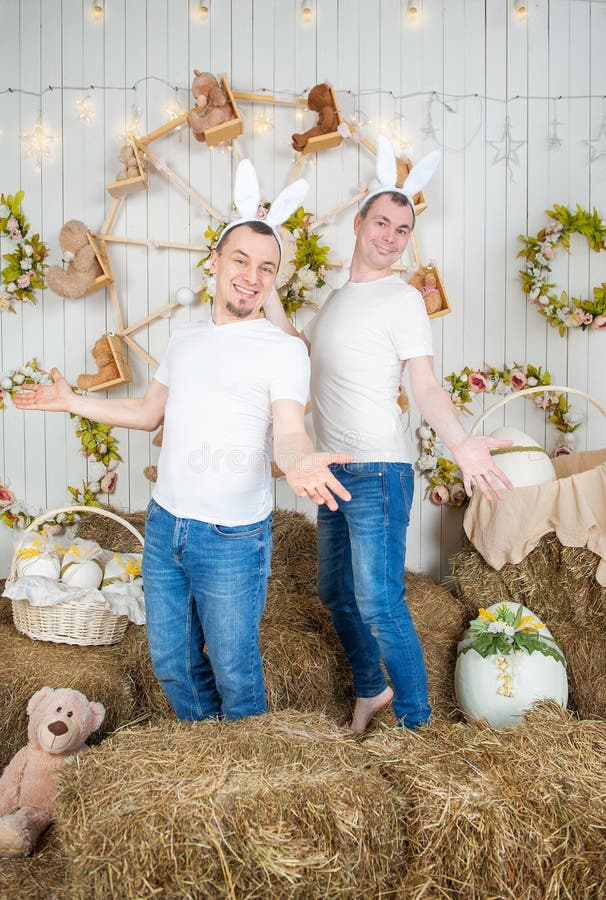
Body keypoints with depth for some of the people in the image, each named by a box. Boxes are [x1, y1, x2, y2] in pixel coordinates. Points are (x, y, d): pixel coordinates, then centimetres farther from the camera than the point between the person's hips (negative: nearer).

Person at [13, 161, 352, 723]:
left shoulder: (284, 350, -9)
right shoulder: (184, 340, 11)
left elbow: (289, 431, -19)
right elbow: (147, 413, 20)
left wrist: (299, 460, -42)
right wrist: (71, 401, 20)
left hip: (232, 538, -6)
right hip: (163, 525, 6)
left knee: (233, 672, 7)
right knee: (172, 663, 18)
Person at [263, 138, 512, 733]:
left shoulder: (401, 299, -8)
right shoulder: (339, 298, 17)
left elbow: (425, 385, -15)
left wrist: (460, 443, -33)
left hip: (377, 473, -8)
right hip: (335, 471, 9)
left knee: (379, 605, -9)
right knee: (336, 594, 18)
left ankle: (416, 724, 6)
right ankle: (370, 690, 37)